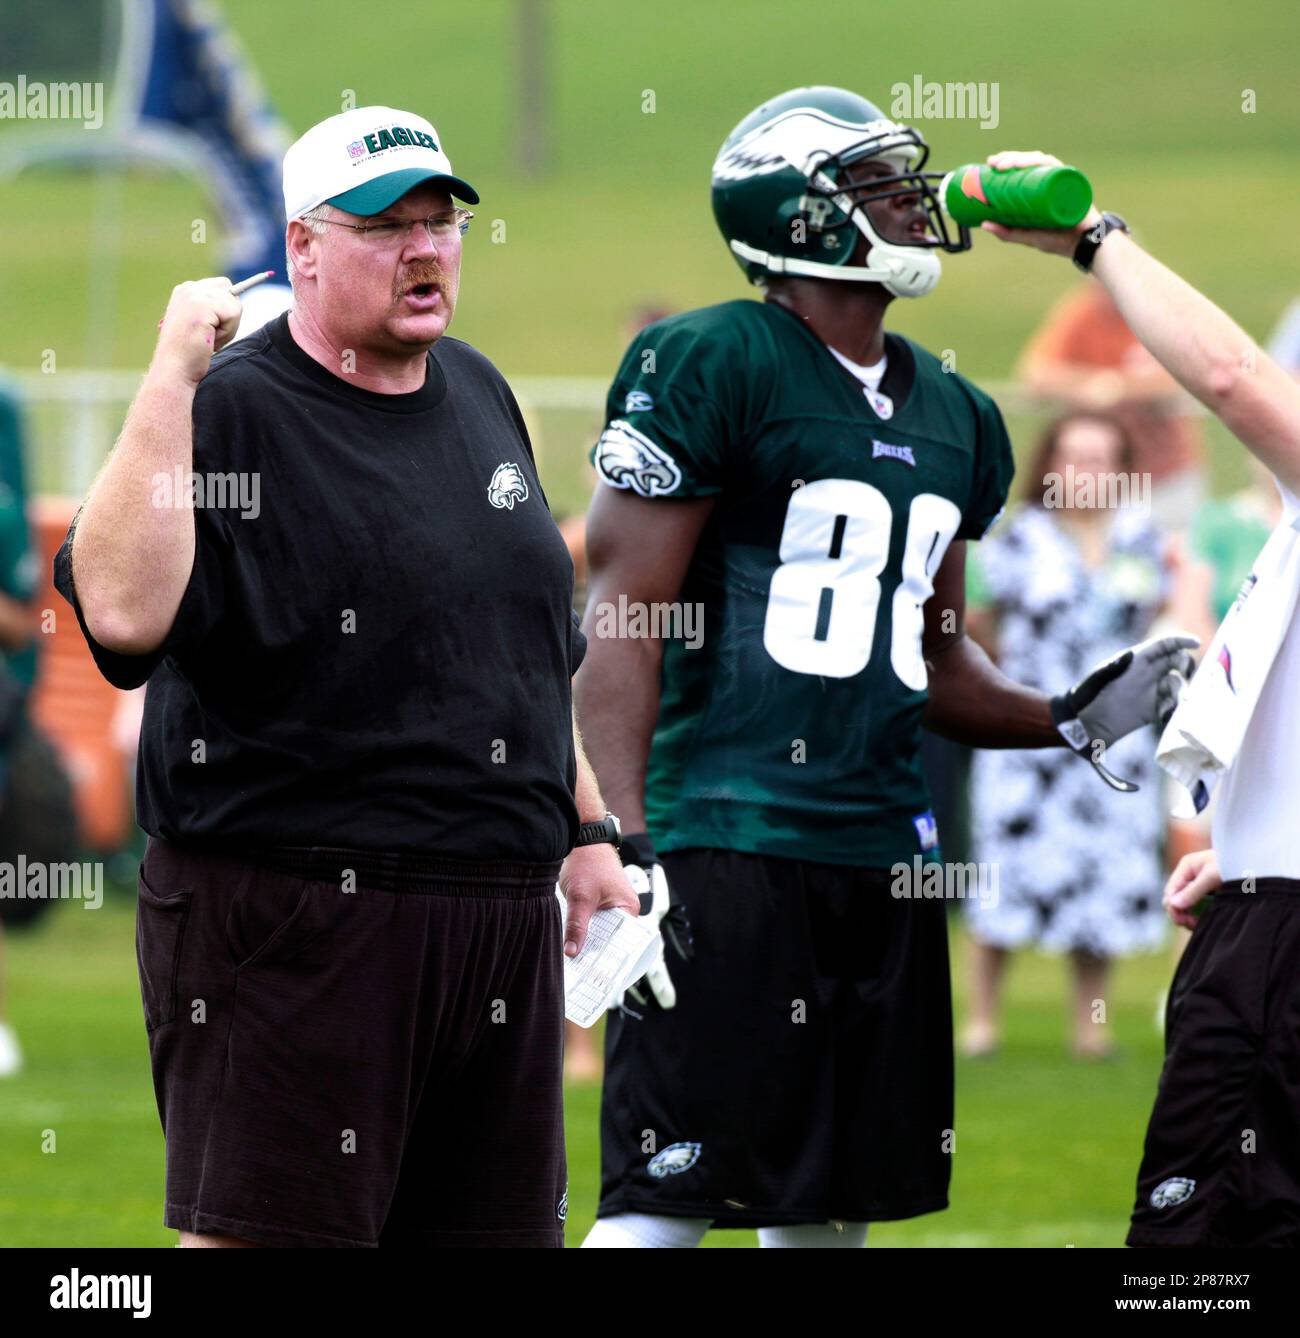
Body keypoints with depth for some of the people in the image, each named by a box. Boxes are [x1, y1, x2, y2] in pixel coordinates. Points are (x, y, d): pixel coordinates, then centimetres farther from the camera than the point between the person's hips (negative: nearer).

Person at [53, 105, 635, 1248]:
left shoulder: (478, 396, 15)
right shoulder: (231, 412, -8)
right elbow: (123, 609, -27)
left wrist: (586, 829, 23)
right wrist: (173, 379, -26)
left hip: (502, 920, 7)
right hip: (286, 927, -7)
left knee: (494, 1233, 9)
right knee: (264, 1237, -10)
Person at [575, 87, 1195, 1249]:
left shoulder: (955, 421, 17)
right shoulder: (708, 368, -7)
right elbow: (622, 617, -10)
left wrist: (1070, 721, 10)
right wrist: (626, 846, -17)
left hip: (882, 847, 8)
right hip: (725, 837, -8)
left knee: (838, 1202, 10)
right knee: (667, 1195, -11)